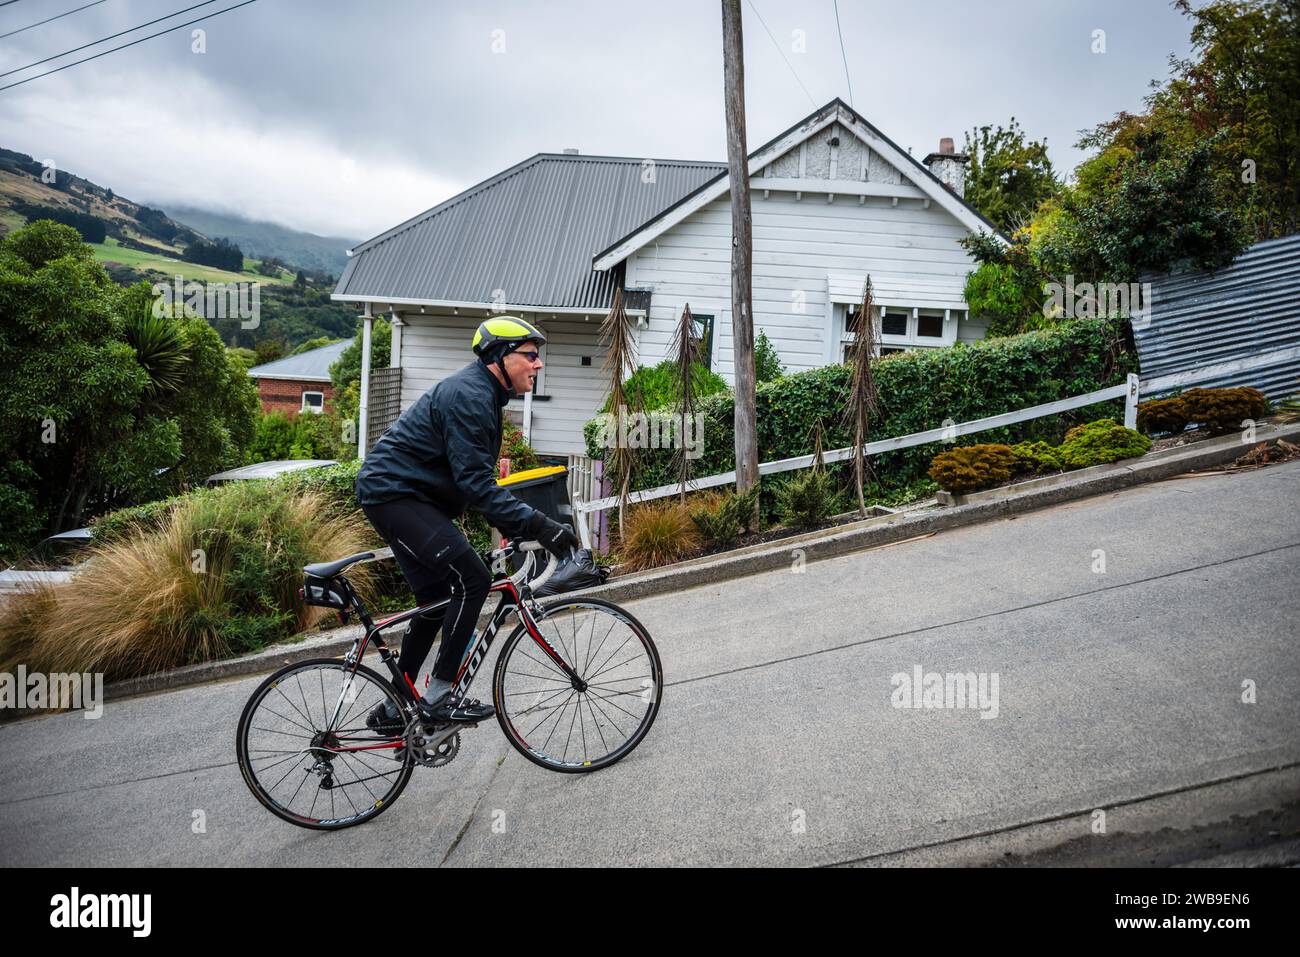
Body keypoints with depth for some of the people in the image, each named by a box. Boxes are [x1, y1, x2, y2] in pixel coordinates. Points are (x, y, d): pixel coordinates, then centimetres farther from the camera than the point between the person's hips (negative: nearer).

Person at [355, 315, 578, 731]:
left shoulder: (483, 394, 14)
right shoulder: (468, 394, -20)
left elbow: (477, 478, 19)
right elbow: (475, 482, -26)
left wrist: (514, 528, 12)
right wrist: (538, 525, -29)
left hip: (406, 494, 11)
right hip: (394, 493, -11)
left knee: (438, 599, 13)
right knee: (472, 579, -18)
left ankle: (394, 709, 24)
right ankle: (438, 696, -9)